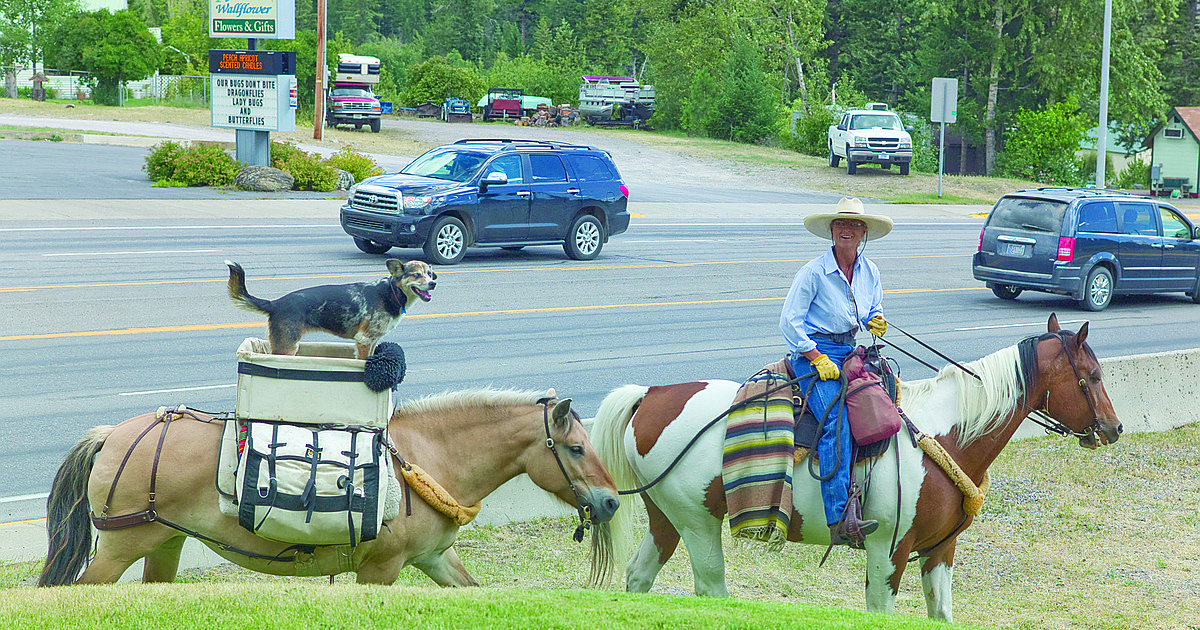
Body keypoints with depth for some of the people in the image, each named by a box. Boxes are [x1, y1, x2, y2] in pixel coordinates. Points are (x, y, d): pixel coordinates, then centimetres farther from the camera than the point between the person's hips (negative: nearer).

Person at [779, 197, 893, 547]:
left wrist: (876, 321, -1)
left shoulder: (869, 272, 8)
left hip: (850, 350, 7)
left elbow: (874, 311, 24)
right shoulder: (814, 271, -9)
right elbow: (789, 321, -9)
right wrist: (818, 359, -16)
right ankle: (839, 520, -35)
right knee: (837, 420, -27)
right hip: (814, 351, -7)